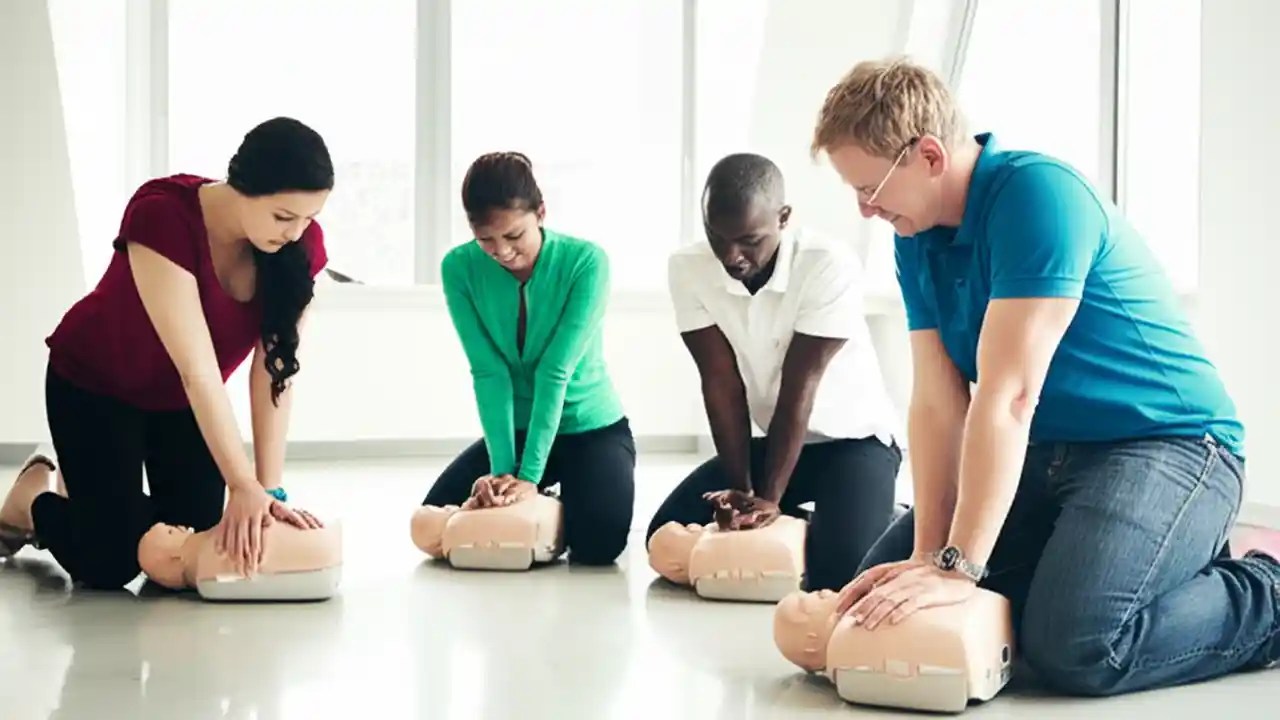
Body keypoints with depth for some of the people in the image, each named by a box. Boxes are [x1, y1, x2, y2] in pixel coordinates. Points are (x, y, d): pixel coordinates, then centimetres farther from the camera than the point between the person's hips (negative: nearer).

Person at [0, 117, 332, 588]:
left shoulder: (302, 245, -21)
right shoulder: (163, 218, -36)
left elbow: (275, 370, -22)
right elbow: (196, 366, -38)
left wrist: (270, 489, -27)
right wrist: (244, 486, -39)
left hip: (185, 401, 5)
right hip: (94, 386, -5)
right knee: (111, 564, -11)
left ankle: (96, 496, 28)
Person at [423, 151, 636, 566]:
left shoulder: (585, 261, -22)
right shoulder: (460, 268, -14)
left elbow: (556, 372, -27)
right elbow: (488, 372, -18)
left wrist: (529, 475, -31)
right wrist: (502, 468, -28)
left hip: (592, 427, -3)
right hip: (515, 429, 3)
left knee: (599, 539, -27)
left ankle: (556, 515, 11)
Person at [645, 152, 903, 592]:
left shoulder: (830, 266, -28)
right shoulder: (687, 268, -16)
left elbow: (799, 389, -27)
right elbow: (721, 383, -15)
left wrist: (769, 498, -27)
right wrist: (740, 488, -19)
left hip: (854, 438, -5)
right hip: (770, 439, 5)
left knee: (839, 571, -27)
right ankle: (800, 526, 11)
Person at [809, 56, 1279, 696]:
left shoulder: (1037, 193, -23)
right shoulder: (917, 237, 3)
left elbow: (1008, 396, -28)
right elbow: (938, 404, -4)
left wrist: (957, 568, -29)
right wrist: (927, 554, -14)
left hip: (1169, 443, -9)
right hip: (1048, 452, 9)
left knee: (1074, 647, -30)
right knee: (882, 589, 7)